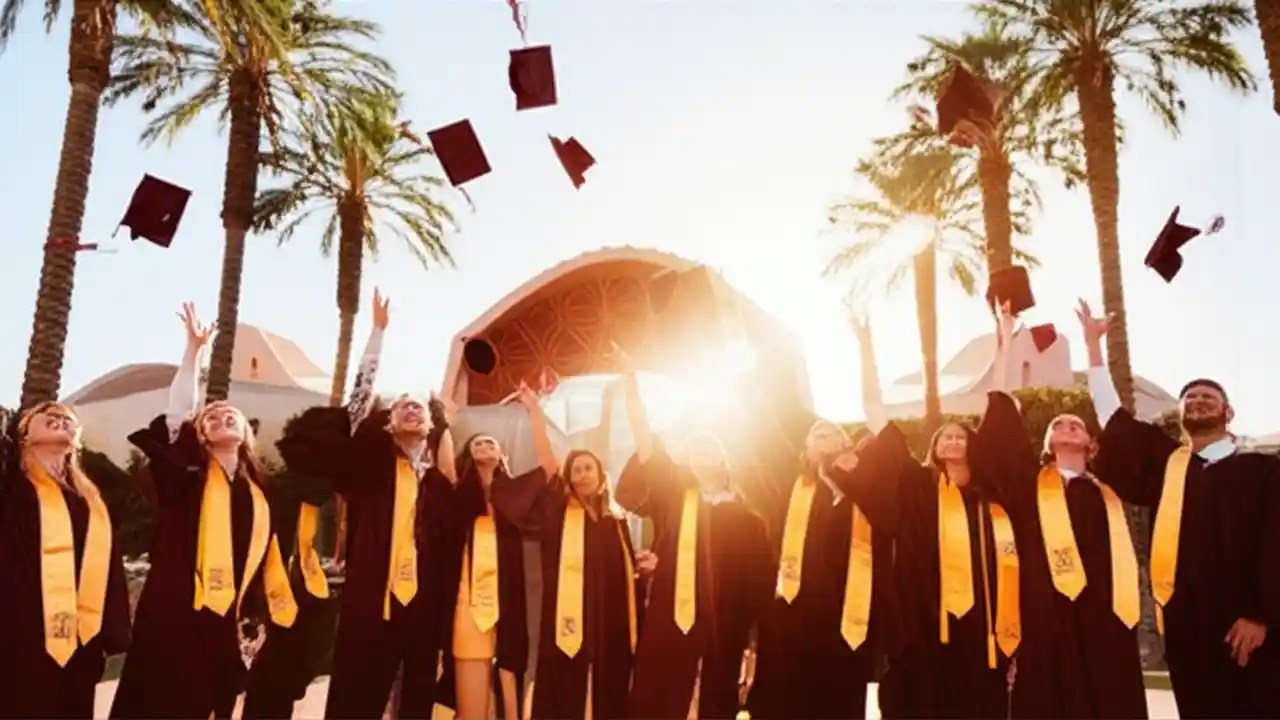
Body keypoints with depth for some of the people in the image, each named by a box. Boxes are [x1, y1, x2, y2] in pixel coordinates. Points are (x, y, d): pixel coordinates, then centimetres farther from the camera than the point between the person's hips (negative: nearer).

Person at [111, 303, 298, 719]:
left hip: (223, 622, 4)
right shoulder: (187, 473, 0)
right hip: (172, 615, -4)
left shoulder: (257, 491, 11)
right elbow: (176, 414, -13)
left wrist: (253, 617, 13)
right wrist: (194, 349, -19)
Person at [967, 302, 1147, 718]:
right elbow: (1002, 417, 5)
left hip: (1105, 618, 2)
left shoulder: (1108, 491, 19)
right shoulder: (1030, 484, 12)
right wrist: (1006, 341, 4)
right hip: (1047, 618, -2)